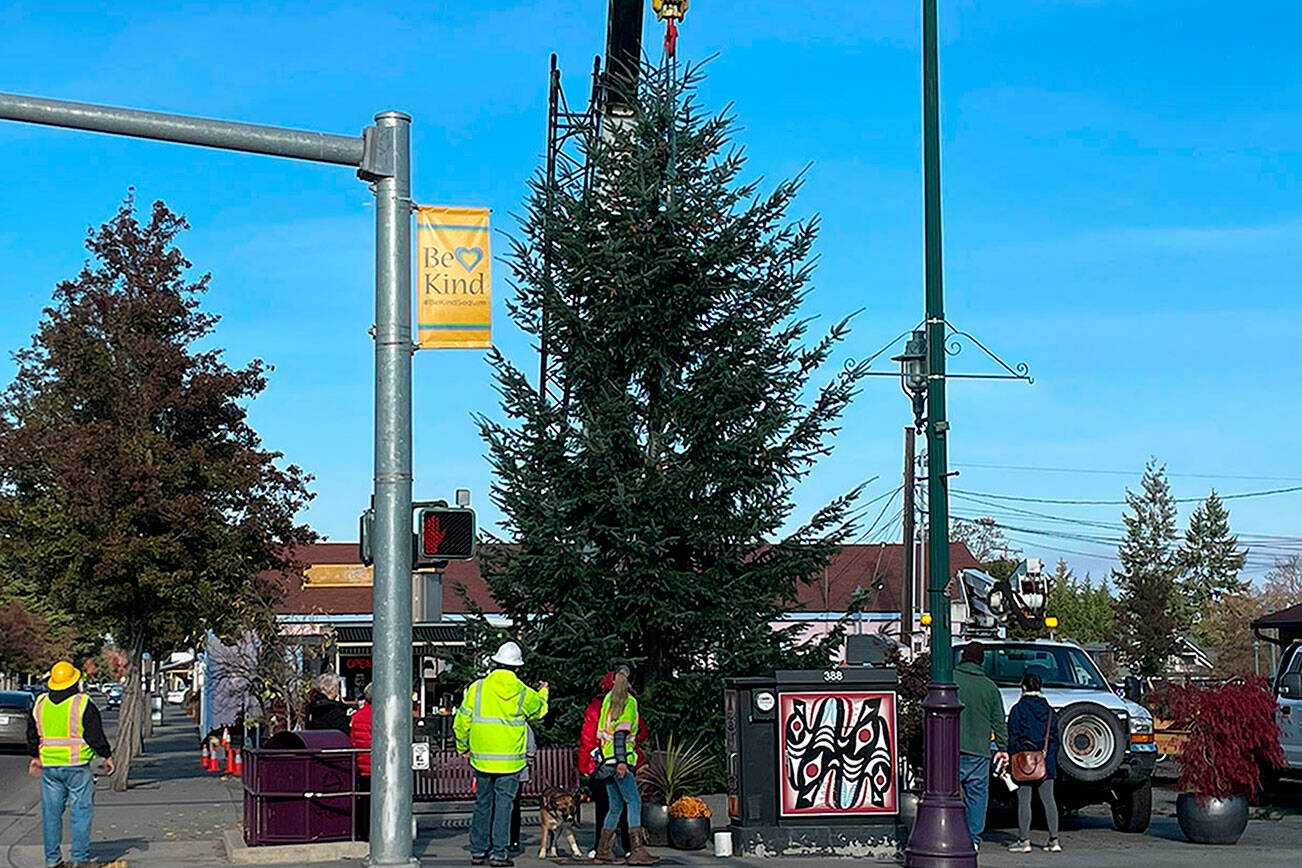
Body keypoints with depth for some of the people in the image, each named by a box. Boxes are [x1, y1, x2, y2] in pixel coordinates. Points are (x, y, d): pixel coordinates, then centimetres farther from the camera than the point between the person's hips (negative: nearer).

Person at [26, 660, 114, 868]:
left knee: (51, 813, 9)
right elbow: (96, 736, -7)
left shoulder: (40, 703, 6)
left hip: (48, 766, 5)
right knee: (81, 812, 1)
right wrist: (107, 756, 7)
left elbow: (32, 735, 16)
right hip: (77, 765, -4)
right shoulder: (83, 704, -9)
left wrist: (35, 757, 30)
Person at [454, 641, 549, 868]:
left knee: (482, 803, 12)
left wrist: (463, 747, 16)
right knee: (503, 804, 2)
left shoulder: (477, 688, -3)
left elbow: (462, 722, 0)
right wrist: (543, 693, 38)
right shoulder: (523, 693, -4)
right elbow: (539, 711, 18)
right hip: (510, 760, -2)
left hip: (482, 758, 2)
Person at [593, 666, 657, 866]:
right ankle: (637, 851, -19)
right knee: (634, 803, -10)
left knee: (616, 806, 13)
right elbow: (621, 733, -18)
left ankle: (603, 851, 12)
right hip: (619, 760, -8)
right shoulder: (629, 702, -8)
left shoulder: (609, 698, 15)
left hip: (606, 760, 8)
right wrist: (621, 761, -22)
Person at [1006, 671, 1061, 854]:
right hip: (1046, 761, 5)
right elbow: (1055, 737, 12)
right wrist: (1052, 759, 17)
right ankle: (1054, 840, 4)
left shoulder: (1018, 709, -5)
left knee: (1024, 800, -2)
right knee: (1048, 799, 6)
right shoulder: (1048, 709, 9)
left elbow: (1013, 738, -7)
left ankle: (1024, 841, -3)